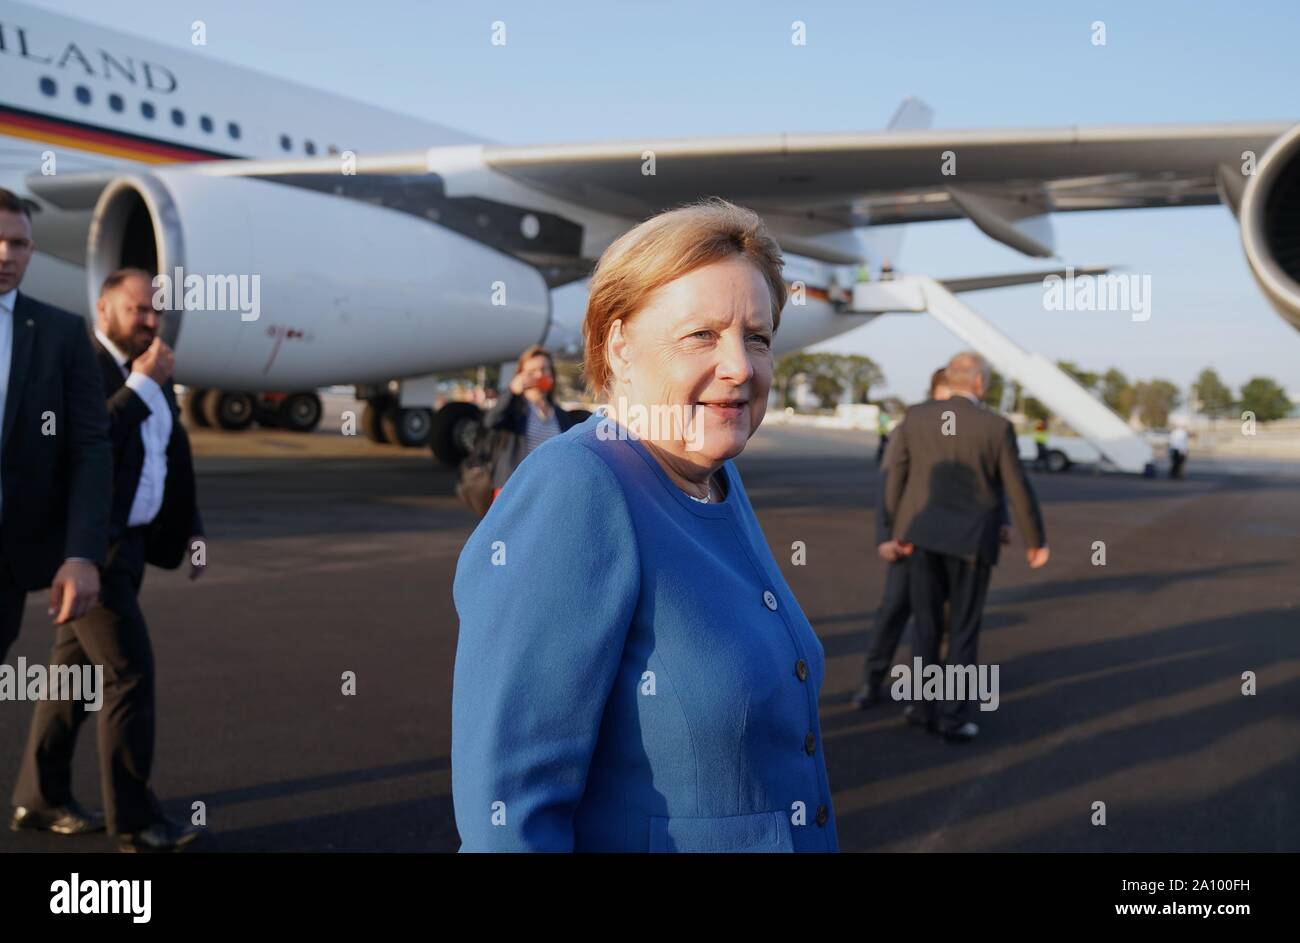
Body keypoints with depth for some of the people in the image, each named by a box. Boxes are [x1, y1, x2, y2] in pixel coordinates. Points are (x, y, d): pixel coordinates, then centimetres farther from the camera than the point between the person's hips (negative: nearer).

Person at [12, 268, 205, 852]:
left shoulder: (150, 373, 14)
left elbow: (175, 453, 19)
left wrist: (191, 529, 14)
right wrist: (142, 385, -23)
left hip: (128, 541, 9)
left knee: (75, 666, 14)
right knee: (128, 669, -8)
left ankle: (36, 798, 24)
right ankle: (133, 820, 0)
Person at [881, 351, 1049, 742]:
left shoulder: (916, 417, -3)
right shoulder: (996, 427, -11)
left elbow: (895, 476, 0)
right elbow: (1018, 489, -7)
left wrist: (899, 528, 11)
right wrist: (1037, 540, 5)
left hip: (923, 533, 3)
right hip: (969, 540, -2)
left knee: (927, 624, 14)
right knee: (964, 631, 7)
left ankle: (927, 707, 18)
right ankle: (953, 717, 6)